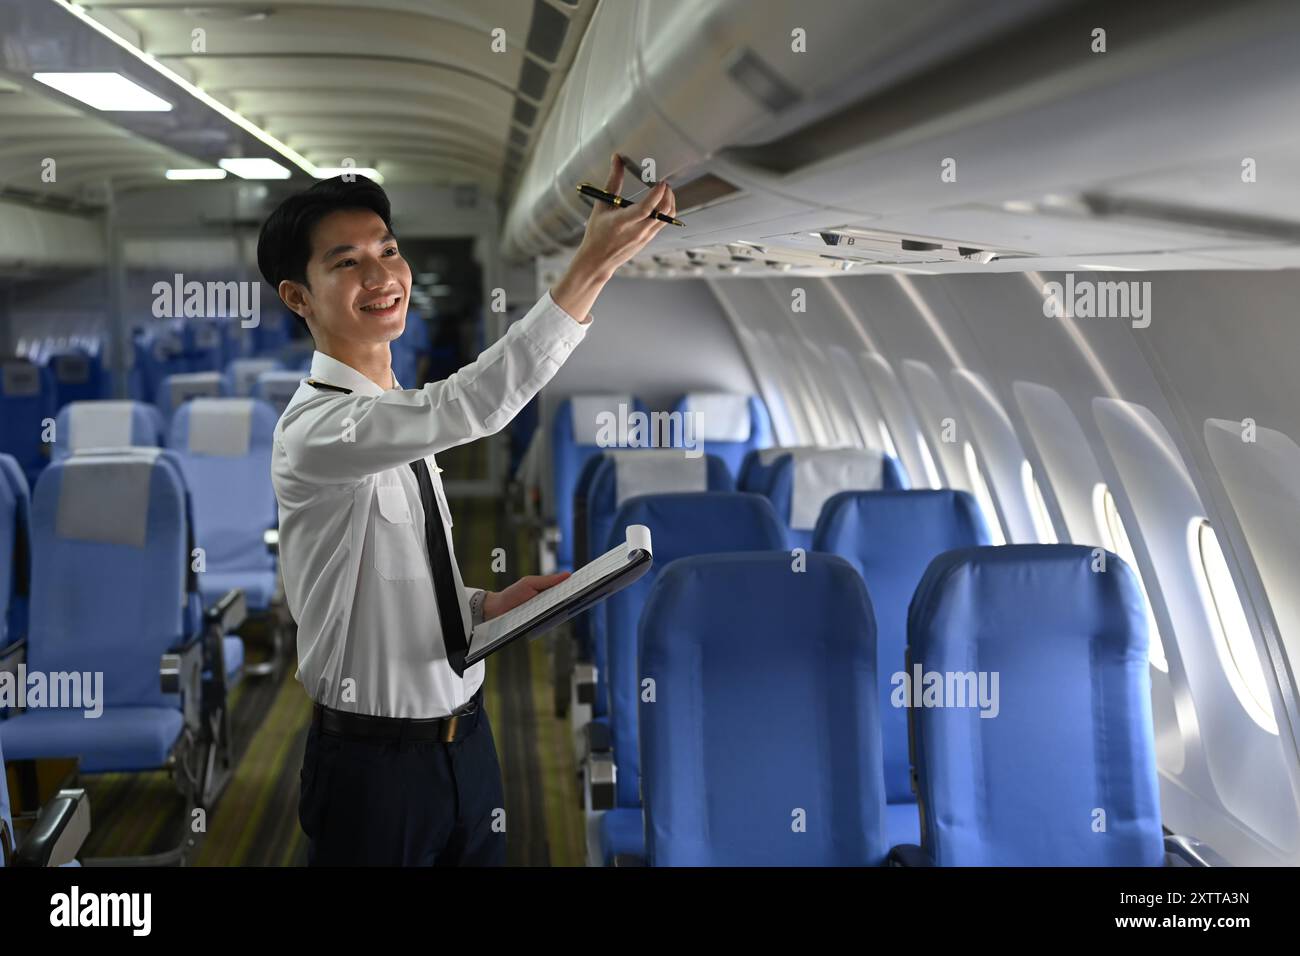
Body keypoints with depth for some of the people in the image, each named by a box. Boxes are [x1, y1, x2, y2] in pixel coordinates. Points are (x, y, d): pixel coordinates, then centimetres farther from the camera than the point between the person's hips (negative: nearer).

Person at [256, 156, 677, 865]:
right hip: (372, 765, -8)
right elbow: (468, 406, -38)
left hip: (464, 740, 8)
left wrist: (487, 605, -1)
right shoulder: (314, 430, -21)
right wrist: (590, 266, -41)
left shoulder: (397, 417, 10)